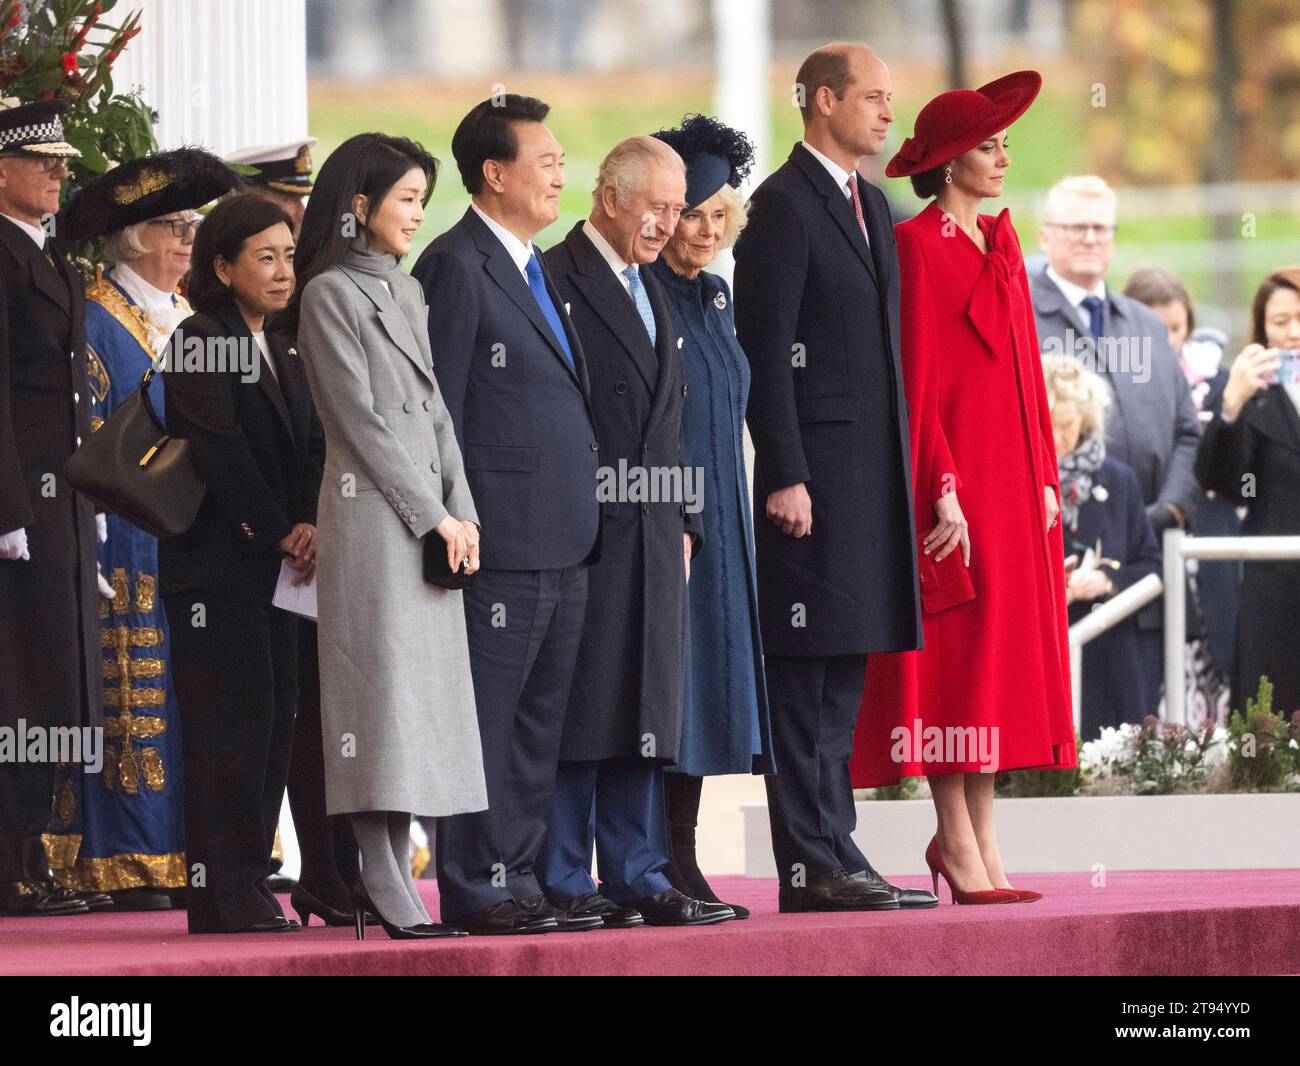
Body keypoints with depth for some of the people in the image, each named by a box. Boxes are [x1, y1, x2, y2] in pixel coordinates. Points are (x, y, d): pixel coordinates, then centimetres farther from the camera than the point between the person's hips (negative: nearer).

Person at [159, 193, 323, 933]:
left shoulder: (284, 356, 18)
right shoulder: (201, 343, -6)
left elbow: (310, 449, 10)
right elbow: (221, 452, -14)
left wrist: (309, 525, -8)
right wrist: (280, 532, -13)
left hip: (275, 561, 8)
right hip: (216, 563, -8)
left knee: (274, 723, 5)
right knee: (230, 724, -9)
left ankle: (250, 886, 8)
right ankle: (222, 895, -7)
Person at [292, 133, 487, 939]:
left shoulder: (407, 292, 19)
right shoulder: (331, 293, -4)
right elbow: (360, 418, -9)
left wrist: (462, 511, 4)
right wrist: (434, 516, -11)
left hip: (431, 519, 8)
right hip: (373, 510, -8)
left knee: (423, 689, 4)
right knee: (385, 680, -10)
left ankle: (395, 883, 4)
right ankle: (385, 887, -11)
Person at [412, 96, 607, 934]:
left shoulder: (535, 269, 19)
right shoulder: (457, 267, -10)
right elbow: (440, 412, -13)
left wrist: (584, 526, 18)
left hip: (562, 548, 9)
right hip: (501, 543, -9)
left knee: (540, 724, 12)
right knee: (485, 720, -5)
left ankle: (521, 879, 17)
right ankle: (477, 887, -3)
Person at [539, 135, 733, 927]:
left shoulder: (650, 291, 20)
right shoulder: (558, 281, -8)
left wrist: (683, 524, 16)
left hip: (653, 534, 8)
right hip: (585, 530, -8)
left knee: (645, 708, 9)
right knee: (577, 708, -5)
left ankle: (637, 874, 13)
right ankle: (564, 882, -1)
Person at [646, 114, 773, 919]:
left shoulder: (714, 295, 14)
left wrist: (722, 515, 16)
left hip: (719, 517, 8)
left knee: (704, 690, 7)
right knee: (666, 692, -8)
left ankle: (679, 861, 10)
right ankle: (661, 868, -6)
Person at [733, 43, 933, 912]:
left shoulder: (872, 206, 18)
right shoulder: (784, 205, -9)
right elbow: (765, 351, -14)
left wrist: (905, 470, 17)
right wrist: (784, 475, -18)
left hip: (875, 472, 9)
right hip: (815, 471, -9)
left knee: (845, 671, 11)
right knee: (806, 674, -6)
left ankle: (834, 855, 15)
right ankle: (810, 866, -5)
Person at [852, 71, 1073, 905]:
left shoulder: (1000, 240, 15)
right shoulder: (917, 245, -8)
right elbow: (914, 379, -12)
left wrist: (1045, 477, 11)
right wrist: (943, 491, -17)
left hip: (1014, 474, 8)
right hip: (956, 469, -8)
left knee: (1005, 650, 6)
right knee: (955, 653, -5)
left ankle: (980, 841, 10)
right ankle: (959, 840, -3)